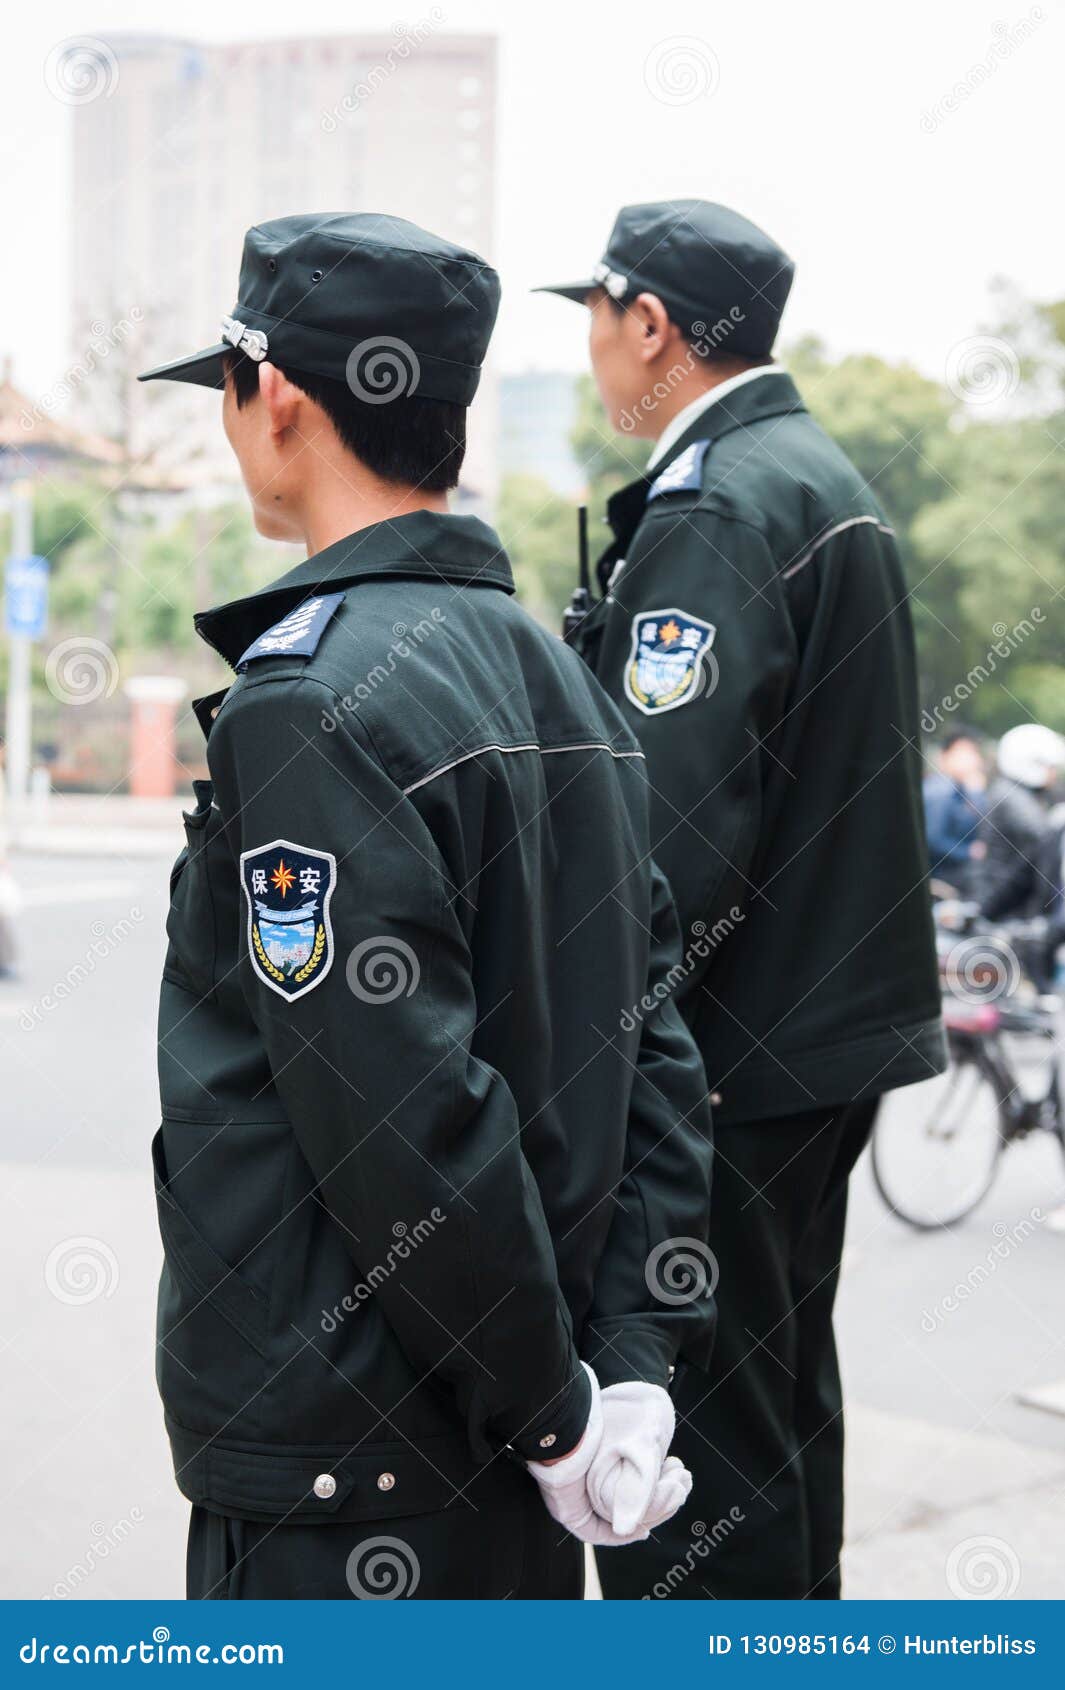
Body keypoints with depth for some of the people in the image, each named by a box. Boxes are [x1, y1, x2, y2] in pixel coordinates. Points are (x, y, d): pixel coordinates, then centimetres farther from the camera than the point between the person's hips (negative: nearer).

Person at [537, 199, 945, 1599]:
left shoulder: (713, 512, -17)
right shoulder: (825, 477, 15)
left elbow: (670, 835, -25)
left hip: (734, 1055, -10)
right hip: (831, 1020, 11)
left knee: (696, 1435, -4)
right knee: (781, 1401, 22)